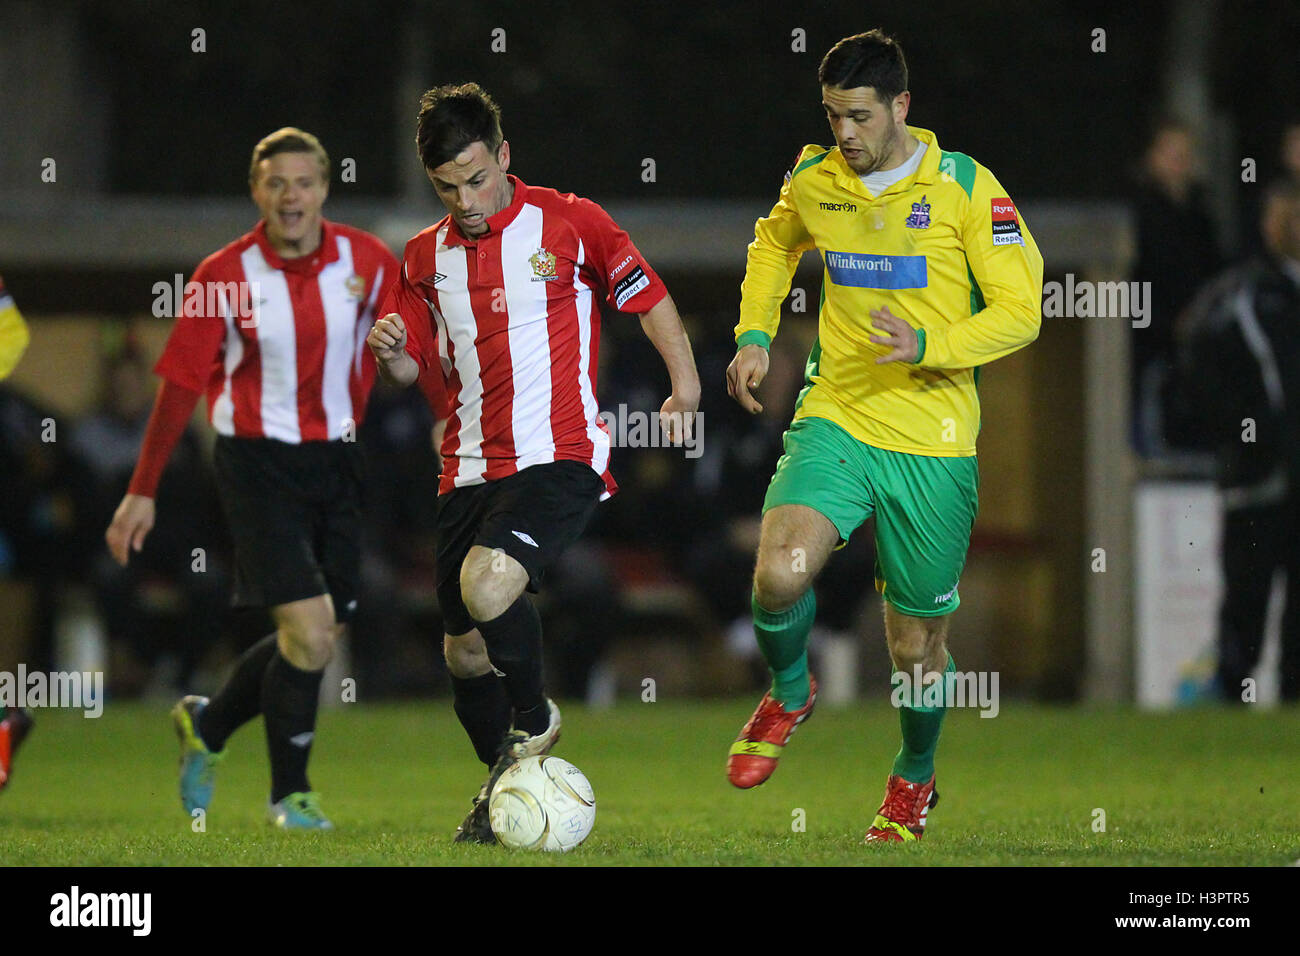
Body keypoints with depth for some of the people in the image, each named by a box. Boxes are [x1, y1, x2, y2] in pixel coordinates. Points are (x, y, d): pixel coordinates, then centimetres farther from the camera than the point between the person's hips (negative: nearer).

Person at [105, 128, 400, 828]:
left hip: (334, 456, 4)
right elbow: (179, 385, -5)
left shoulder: (365, 261, -4)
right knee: (308, 631, -13)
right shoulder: (224, 277, -11)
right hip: (256, 461, -4)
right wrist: (142, 491, -4)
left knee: (319, 635, 7)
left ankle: (207, 725, 33)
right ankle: (290, 793, 6)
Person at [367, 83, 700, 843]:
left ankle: (536, 719, -3)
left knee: (487, 587, -29)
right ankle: (503, 786, 30)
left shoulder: (568, 223, -2)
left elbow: (649, 297, 3)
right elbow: (415, 367, 17)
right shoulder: (427, 257, 11)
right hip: (470, 469, 6)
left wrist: (685, 387, -8)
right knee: (465, 653, 6)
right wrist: (388, 353, -6)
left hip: (560, 459, -5)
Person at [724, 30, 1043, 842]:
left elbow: (1021, 311, -8)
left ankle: (915, 777, 36)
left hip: (934, 446, -2)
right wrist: (755, 333, 13)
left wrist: (926, 345, -22)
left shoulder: (964, 187, -8)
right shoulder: (813, 181, 3)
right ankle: (789, 693, 7)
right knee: (781, 574, -25)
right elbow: (774, 243, 27)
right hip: (836, 418, 2)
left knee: (918, 644, 8)